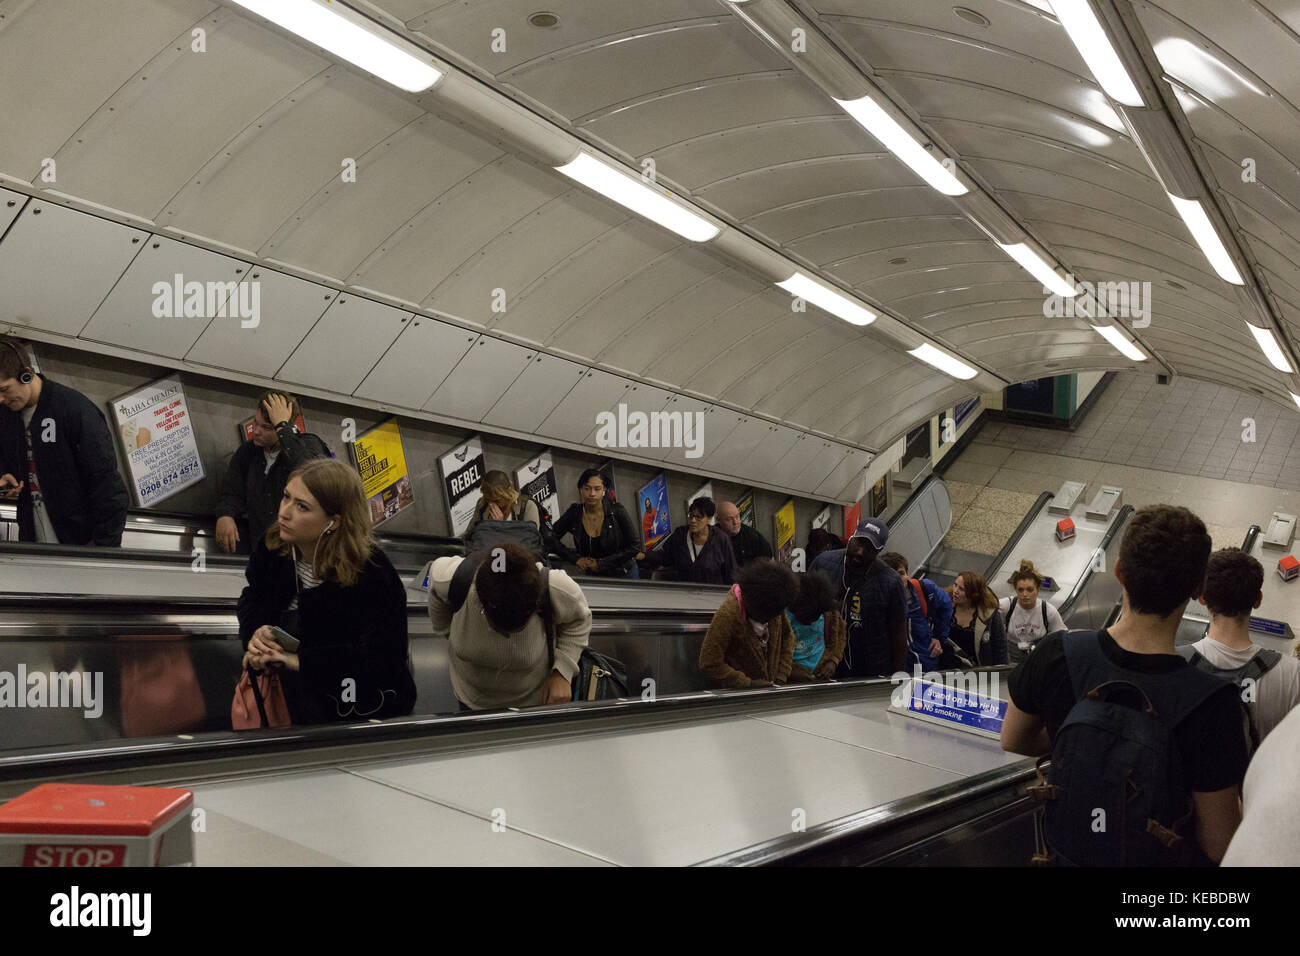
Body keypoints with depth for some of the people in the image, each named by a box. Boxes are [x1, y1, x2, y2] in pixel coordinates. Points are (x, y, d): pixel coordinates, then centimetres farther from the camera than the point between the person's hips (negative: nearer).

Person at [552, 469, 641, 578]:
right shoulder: (574, 513, -11)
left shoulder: (617, 510, -17)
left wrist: (601, 563, -18)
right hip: (593, 576, 2)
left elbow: (635, 546, -16)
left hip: (624, 574, -2)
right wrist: (575, 559, -13)